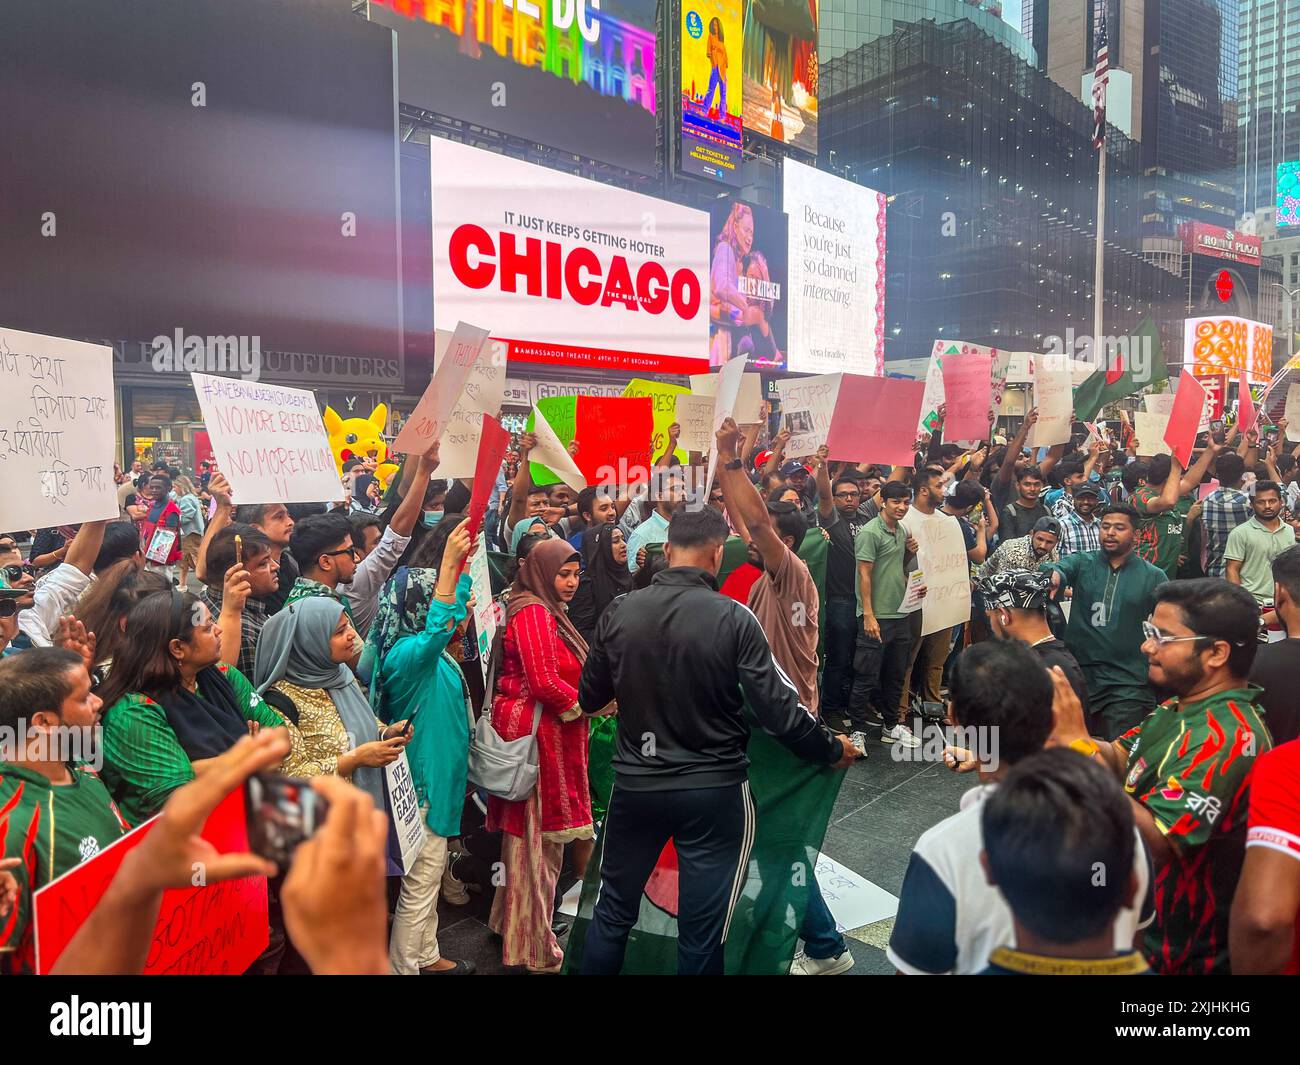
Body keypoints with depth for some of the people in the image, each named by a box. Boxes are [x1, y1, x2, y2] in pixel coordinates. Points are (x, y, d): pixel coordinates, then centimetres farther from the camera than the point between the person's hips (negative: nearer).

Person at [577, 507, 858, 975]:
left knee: (612, 912, 21)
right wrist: (833, 749, 4)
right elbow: (780, 711, -14)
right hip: (714, 790, -2)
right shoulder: (733, 618, -16)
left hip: (635, 784, 3)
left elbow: (589, 700, 5)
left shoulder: (619, 611, -7)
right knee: (701, 932, 12)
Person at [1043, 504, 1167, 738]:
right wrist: (1053, 574, -41)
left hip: (1128, 685, -2)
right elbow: (1060, 568, -17)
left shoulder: (1153, 577, 2)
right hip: (1078, 674, 2)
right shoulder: (1082, 563, 4)